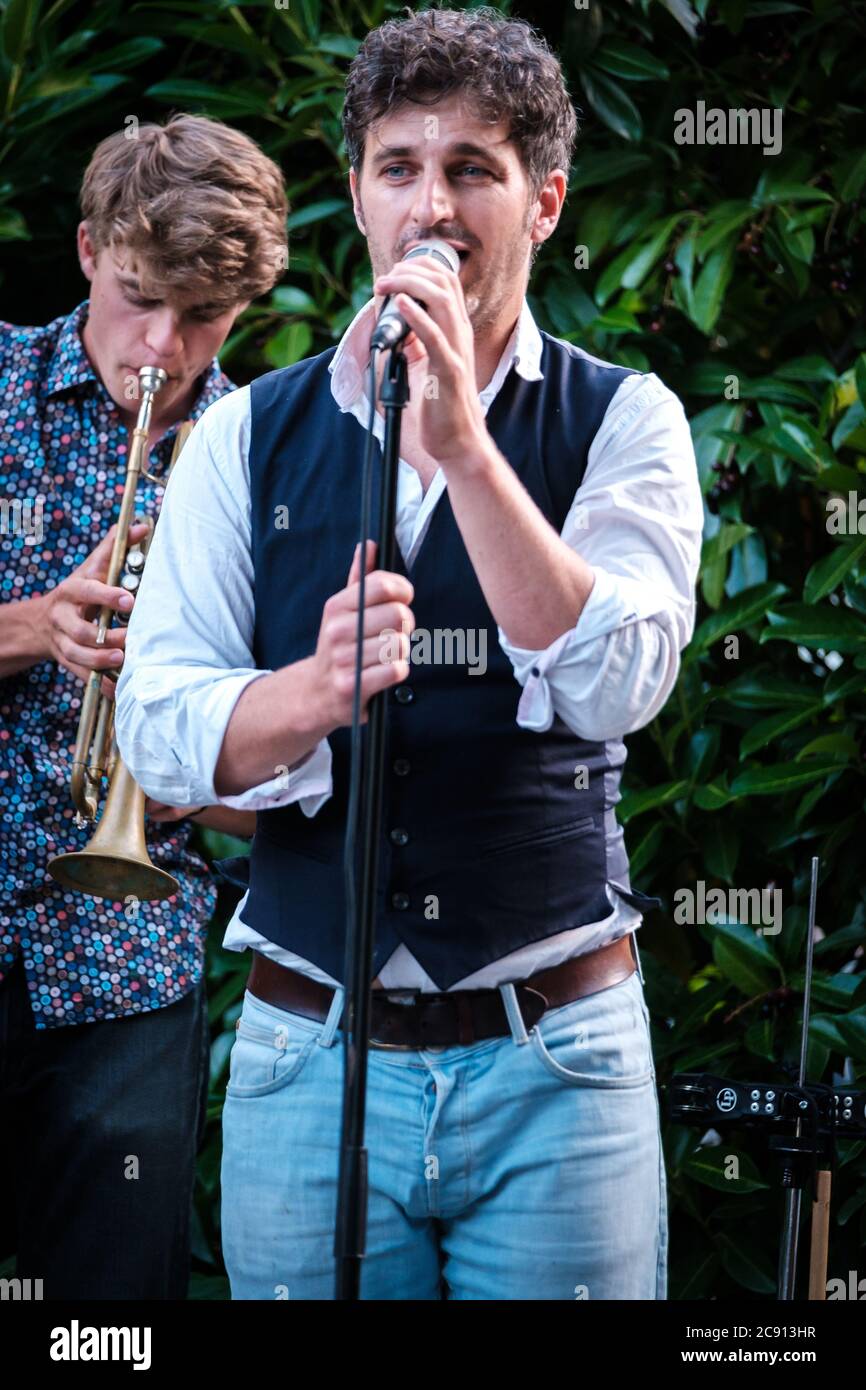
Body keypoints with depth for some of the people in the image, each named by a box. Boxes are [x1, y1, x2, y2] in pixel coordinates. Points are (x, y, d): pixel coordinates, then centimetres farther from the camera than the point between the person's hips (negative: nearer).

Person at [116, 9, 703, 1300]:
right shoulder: (248, 436, 6)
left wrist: (463, 442, -22)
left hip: (555, 1062, -1)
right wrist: (315, 688, -25)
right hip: (308, 1053, 1)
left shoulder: (622, 420, 1)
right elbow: (155, 722, -4)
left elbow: (615, 684, -15)